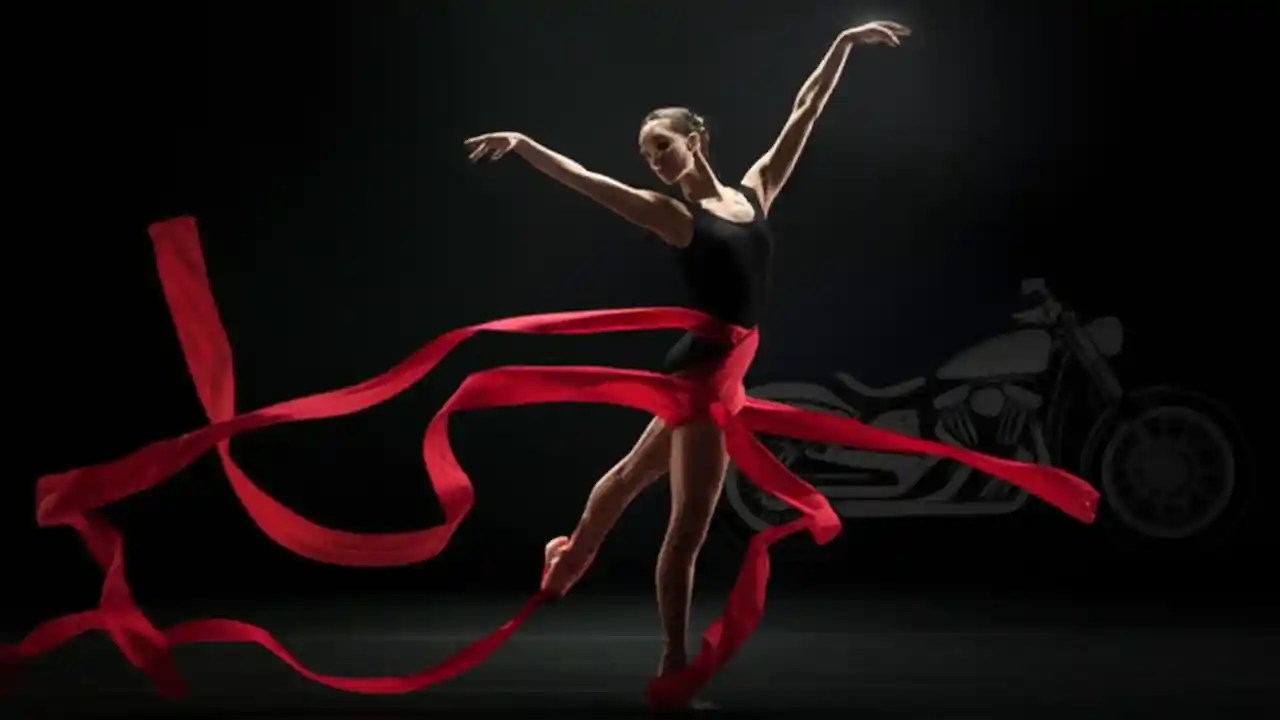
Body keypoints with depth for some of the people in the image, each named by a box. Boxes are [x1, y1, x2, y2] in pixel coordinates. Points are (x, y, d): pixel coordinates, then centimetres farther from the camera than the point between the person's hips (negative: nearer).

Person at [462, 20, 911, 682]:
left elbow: (804, 112, 10)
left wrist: (844, 43, 10)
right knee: (688, 528, -2)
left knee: (637, 470, 26)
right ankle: (674, 663, 6)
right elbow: (581, 178, -11)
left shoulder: (754, 190, 8)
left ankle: (572, 554, 50)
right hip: (701, 372, -6)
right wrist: (523, 144, -23)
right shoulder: (673, 215, -4)